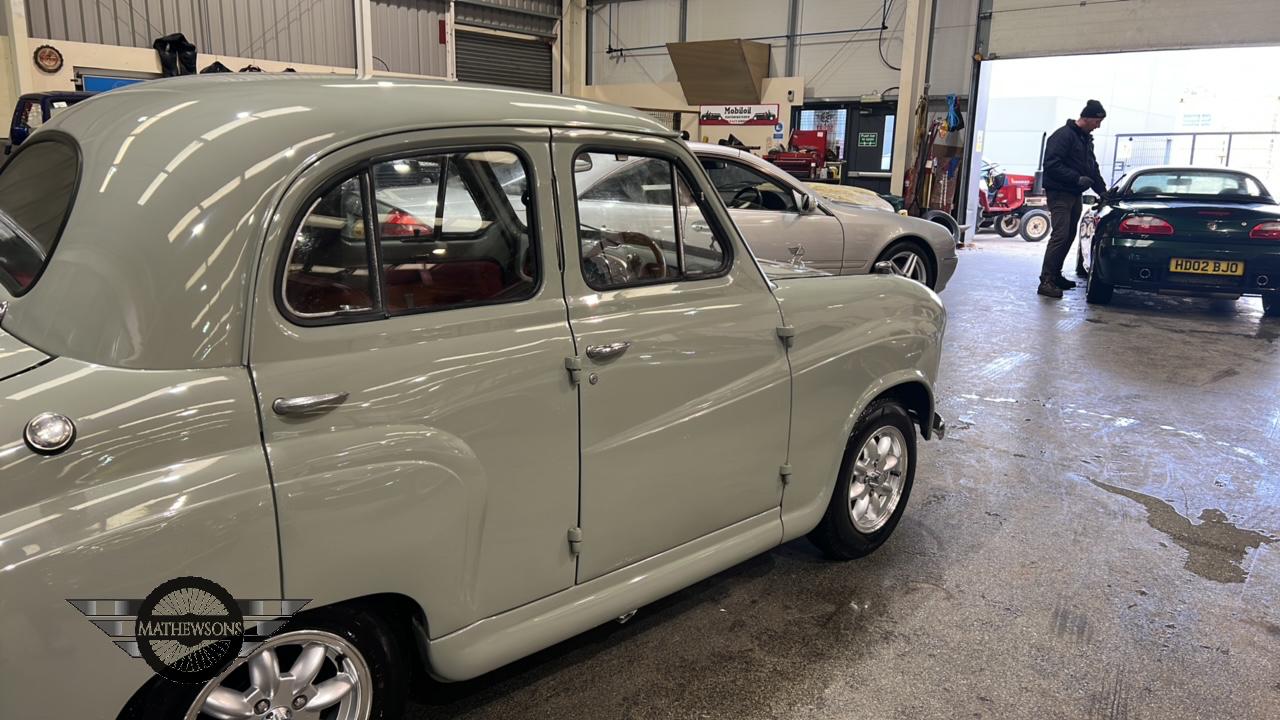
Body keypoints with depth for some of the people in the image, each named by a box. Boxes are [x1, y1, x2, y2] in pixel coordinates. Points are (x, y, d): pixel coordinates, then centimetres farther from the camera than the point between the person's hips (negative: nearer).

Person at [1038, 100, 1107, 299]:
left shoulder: (1087, 139, 18)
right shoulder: (1064, 135, -11)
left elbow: (1093, 168, 25)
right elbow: (1051, 164, -20)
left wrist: (1103, 191, 15)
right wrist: (1077, 178, -22)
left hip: (1075, 195, 9)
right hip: (1060, 193, -9)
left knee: (1069, 236, 11)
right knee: (1060, 235, -16)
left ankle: (1055, 275, 20)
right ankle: (1046, 281, -18)